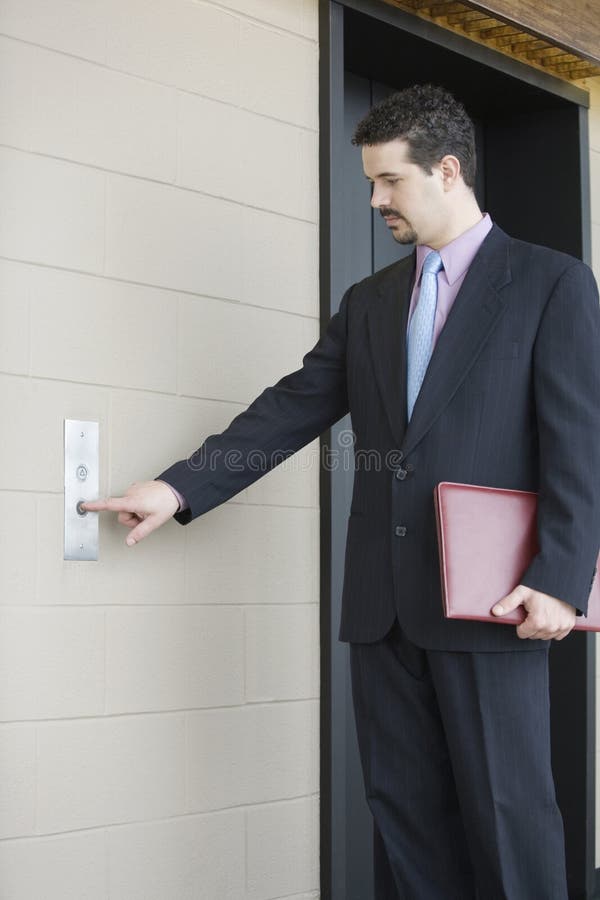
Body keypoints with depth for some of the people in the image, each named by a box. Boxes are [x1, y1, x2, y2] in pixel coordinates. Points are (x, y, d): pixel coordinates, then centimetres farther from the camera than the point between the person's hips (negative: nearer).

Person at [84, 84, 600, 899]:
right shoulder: (368, 302, 17)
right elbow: (292, 410, 12)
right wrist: (180, 487, 2)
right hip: (385, 604, 5)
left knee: (508, 818, -1)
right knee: (403, 811, 8)